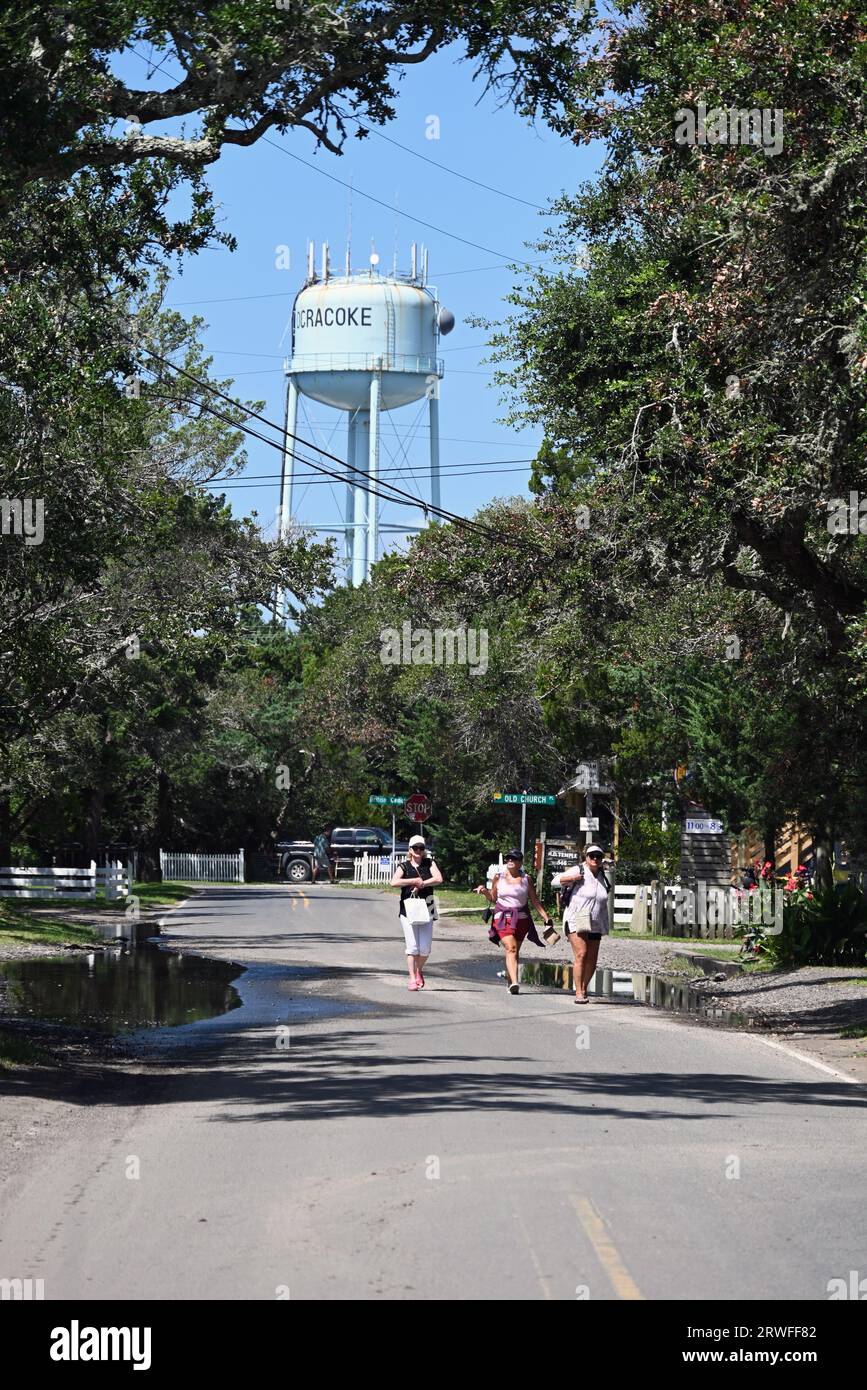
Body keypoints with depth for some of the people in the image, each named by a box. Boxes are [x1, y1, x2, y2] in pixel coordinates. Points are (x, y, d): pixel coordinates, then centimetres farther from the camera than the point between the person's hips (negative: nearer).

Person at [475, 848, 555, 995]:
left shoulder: (526, 878, 6)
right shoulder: (498, 877, 5)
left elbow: (535, 901, 10)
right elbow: (493, 898, 14)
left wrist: (546, 918, 6)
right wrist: (484, 891, -6)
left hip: (521, 918, 2)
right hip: (503, 917, -2)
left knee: (515, 951, 7)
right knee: (510, 948, -18)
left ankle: (509, 977, 27)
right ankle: (514, 982, -29)